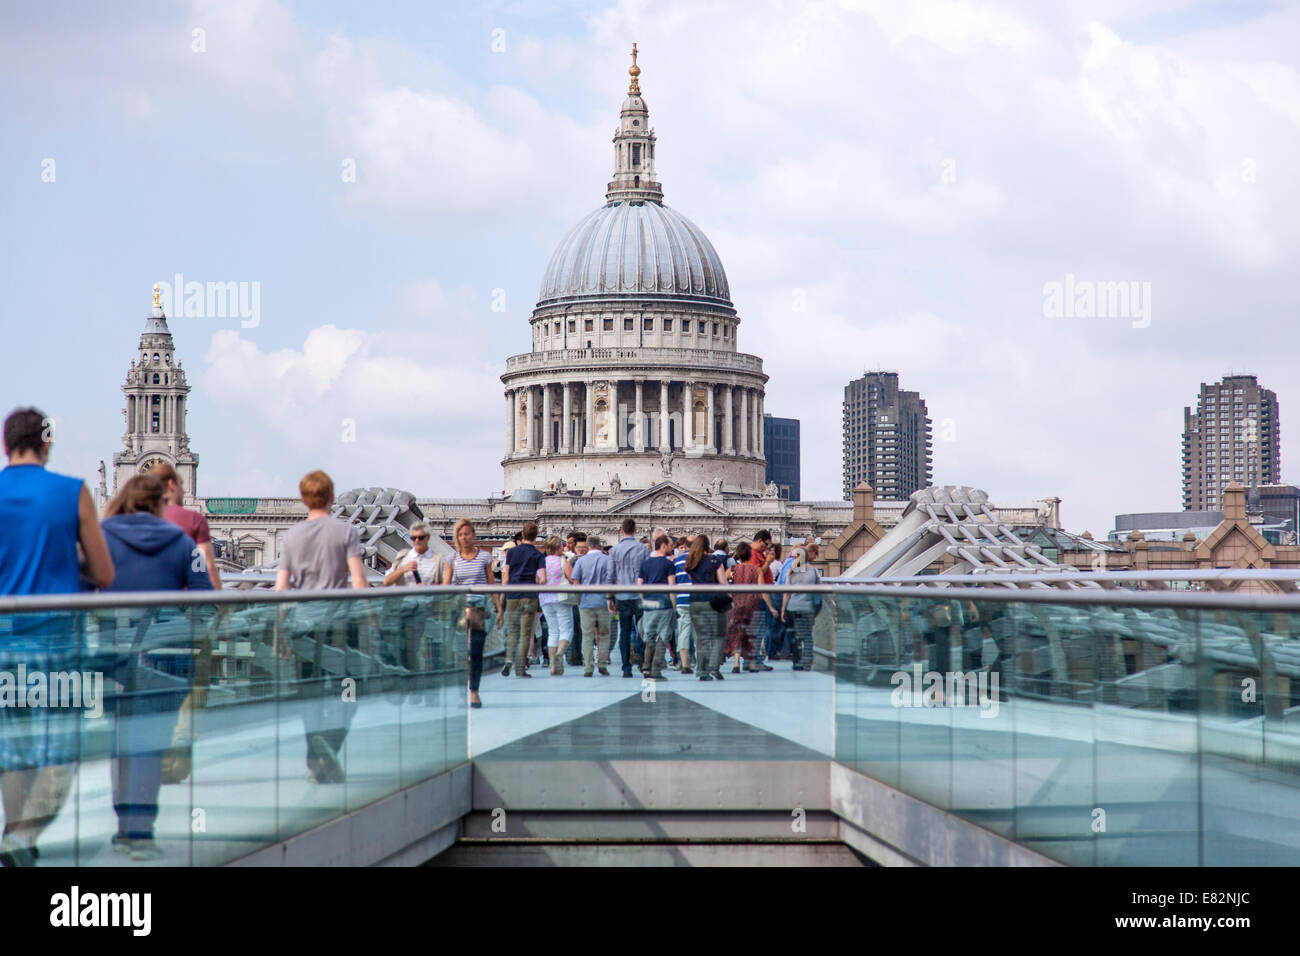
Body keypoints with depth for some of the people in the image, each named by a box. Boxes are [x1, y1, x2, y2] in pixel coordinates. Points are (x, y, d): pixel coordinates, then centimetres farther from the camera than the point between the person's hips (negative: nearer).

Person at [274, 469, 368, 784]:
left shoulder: (291, 536, 9)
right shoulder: (344, 530, 0)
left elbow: (281, 588, 8)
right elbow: (358, 581, -8)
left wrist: (282, 633, 14)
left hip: (301, 616, 3)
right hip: (335, 614, -3)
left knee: (310, 691, 10)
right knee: (342, 690, -1)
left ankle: (317, 759, 7)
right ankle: (329, 749, -22)